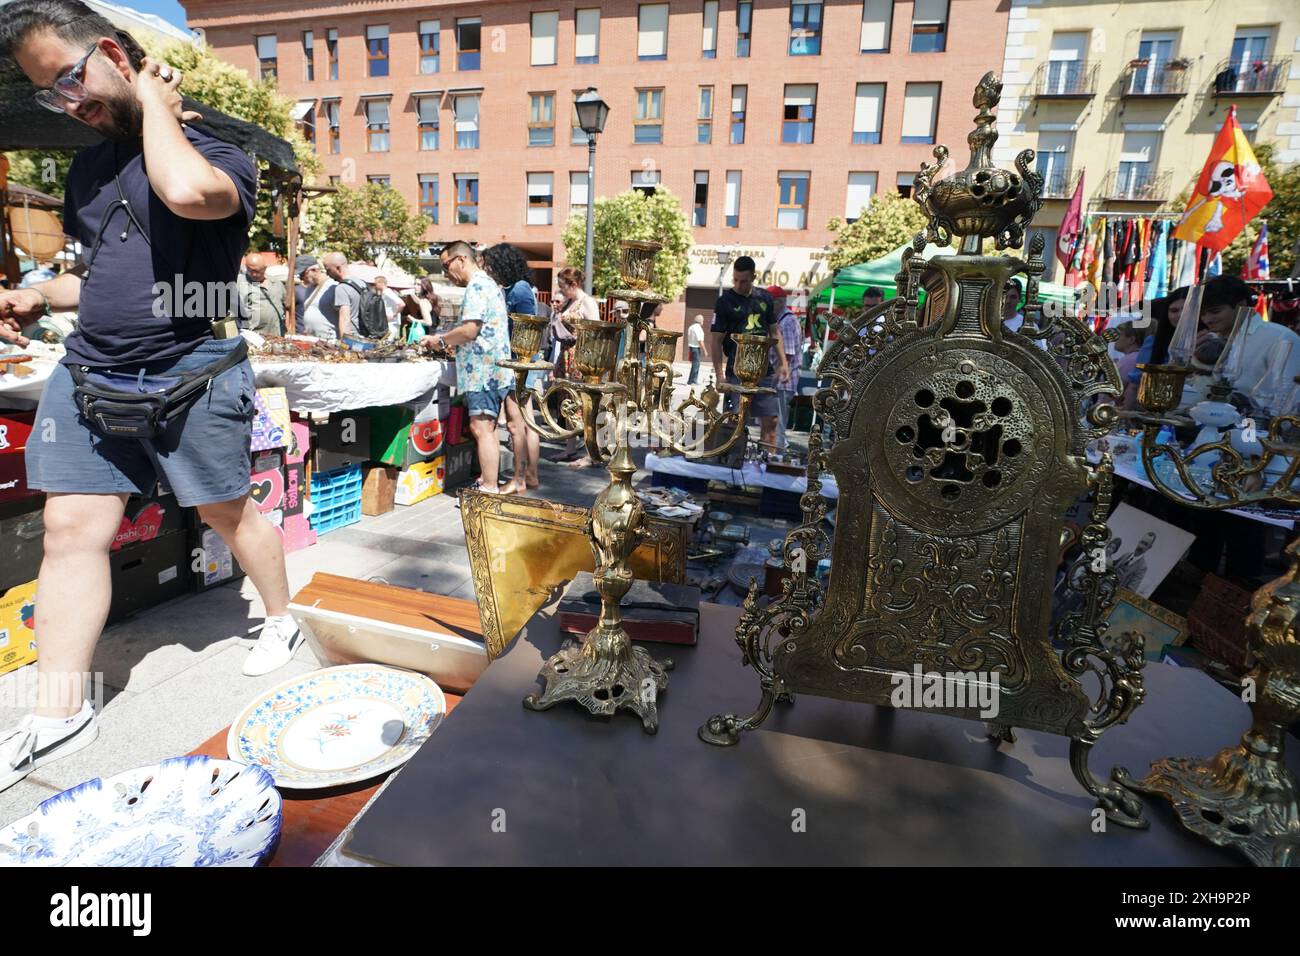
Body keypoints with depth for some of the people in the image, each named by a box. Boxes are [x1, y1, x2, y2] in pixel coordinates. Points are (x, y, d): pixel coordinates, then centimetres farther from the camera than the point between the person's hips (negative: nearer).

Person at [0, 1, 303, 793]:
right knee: (72, 529, 2)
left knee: (228, 511, 7)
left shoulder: (215, 149, -4)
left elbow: (187, 193, -30)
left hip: (193, 375, -6)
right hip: (89, 372, 7)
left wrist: (155, 105, -11)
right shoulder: (89, 169, 17)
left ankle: (283, 620, 32)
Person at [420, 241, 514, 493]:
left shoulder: (477, 286, -12)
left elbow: (470, 330, -21)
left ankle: (489, 490, -8)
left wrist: (442, 340, -5)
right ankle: (486, 480, 24)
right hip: (492, 368, 11)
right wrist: (446, 340, 17)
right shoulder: (489, 284, 21)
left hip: (483, 370, -11)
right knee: (487, 428, 15)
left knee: (481, 429, -10)